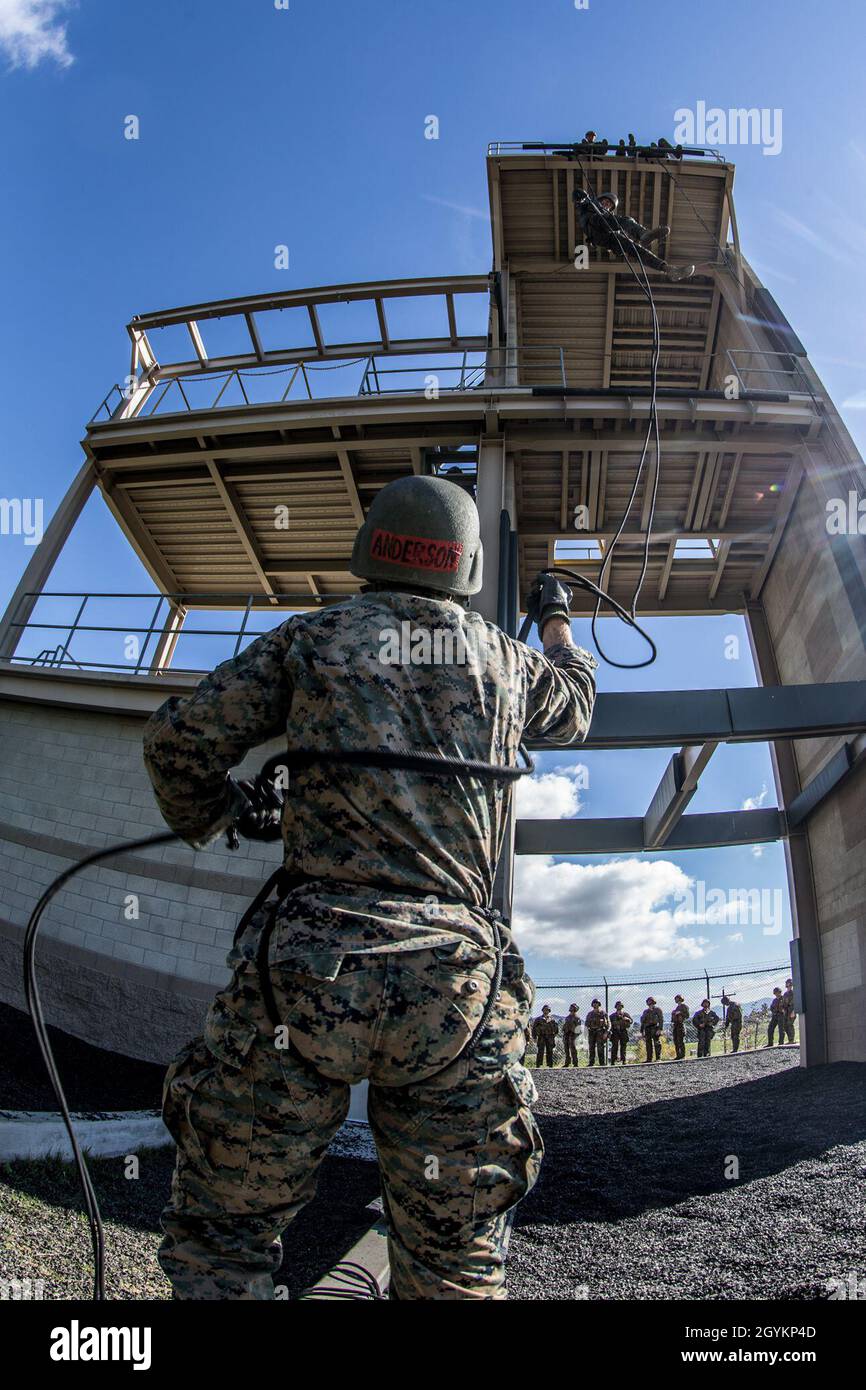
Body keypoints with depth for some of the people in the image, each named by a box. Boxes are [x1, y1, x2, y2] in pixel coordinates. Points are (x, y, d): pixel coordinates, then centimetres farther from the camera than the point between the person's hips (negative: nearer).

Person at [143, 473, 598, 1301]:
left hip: (308, 964, -2)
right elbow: (573, 708, 35)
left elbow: (178, 738, 4)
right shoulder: (501, 656, 13)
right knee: (454, 1264, 17)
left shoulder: (314, 637, 7)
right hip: (453, 982, 3)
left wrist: (214, 813, 25)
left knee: (222, 1233, 17)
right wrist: (557, 621, 53)